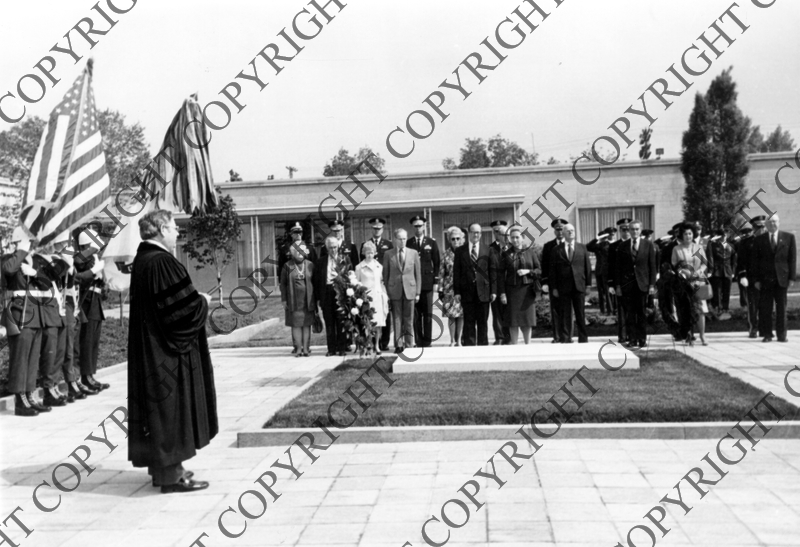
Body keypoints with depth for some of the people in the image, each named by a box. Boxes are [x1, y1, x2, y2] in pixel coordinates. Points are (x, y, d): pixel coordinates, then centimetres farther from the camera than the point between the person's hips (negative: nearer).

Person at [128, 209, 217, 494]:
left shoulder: (142, 260, 10)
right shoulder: (162, 262, -21)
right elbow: (183, 308, -23)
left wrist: (196, 300, 15)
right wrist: (203, 302, -4)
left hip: (149, 350, 10)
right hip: (167, 351, -10)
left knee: (158, 406, 16)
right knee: (171, 405, -2)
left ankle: (161, 465, 26)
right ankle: (170, 474, 5)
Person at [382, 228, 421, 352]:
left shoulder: (413, 253, 6)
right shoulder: (388, 254, 3)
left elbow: (418, 274, 7)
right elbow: (385, 275, 5)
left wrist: (418, 292, 3)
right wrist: (387, 292, 0)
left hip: (409, 290, 1)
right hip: (394, 291, -1)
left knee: (409, 320, 4)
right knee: (397, 319, 0)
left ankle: (409, 346, 11)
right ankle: (398, 345, 5)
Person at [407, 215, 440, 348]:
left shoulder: (431, 242, 8)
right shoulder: (408, 244, 6)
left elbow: (437, 262, 7)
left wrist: (436, 281, 0)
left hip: (428, 283, 0)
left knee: (428, 314, 1)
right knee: (415, 315, 1)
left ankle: (427, 342, 7)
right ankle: (419, 342, 6)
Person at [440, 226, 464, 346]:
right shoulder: (446, 254, 3)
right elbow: (442, 273, 4)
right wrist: (441, 290, 1)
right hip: (450, 288, 0)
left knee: (461, 314, 3)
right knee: (451, 315, 1)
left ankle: (459, 340, 12)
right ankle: (452, 340, 10)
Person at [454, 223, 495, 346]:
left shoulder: (487, 250, 8)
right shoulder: (460, 251, 6)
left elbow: (492, 271, 6)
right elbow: (456, 272, 3)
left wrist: (493, 290, -1)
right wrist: (457, 291, -4)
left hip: (483, 291, 1)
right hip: (467, 292, -1)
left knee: (483, 322, 6)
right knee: (469, 323, 2)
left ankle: (483, 345, 13)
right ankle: (469, 345, 6)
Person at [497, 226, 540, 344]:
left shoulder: (530, 251, 6)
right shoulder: (506, 254, 3)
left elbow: (539, 270, 7)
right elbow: (500, 274, 1)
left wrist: (528, 271, -13)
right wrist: (502, 293, -7)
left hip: (527, 290, 1)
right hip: (512, 291, 0)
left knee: (527, 321, 3)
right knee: (513, 322, 0)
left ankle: (528, 344, 16)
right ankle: (514, 345, 8)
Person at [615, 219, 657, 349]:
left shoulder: (648, 245, 4)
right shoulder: (622, 246, 6)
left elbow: (652, 266, 3)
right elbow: (618, 267, 6)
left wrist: (652, 284, -3)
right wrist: (618, 285, -1)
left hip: (642, 284, 0)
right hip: (627, 283, 1)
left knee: (642, 314, 4)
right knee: (630, 314, 0)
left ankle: (642, 340, 12)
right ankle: (632, 340, 5)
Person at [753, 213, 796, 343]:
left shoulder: (789, 237, 7)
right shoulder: (759, 240, 6)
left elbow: (792, 258, 5)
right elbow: (756, 261, 4)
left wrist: (791, 277, -2)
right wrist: (757, 279, -3)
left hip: (781, 278, 0)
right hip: (765, 278, 0)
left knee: (781, 307, 3)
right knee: (765, 308, 0)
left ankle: (781, 335, 10)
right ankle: (767, 334, 5)